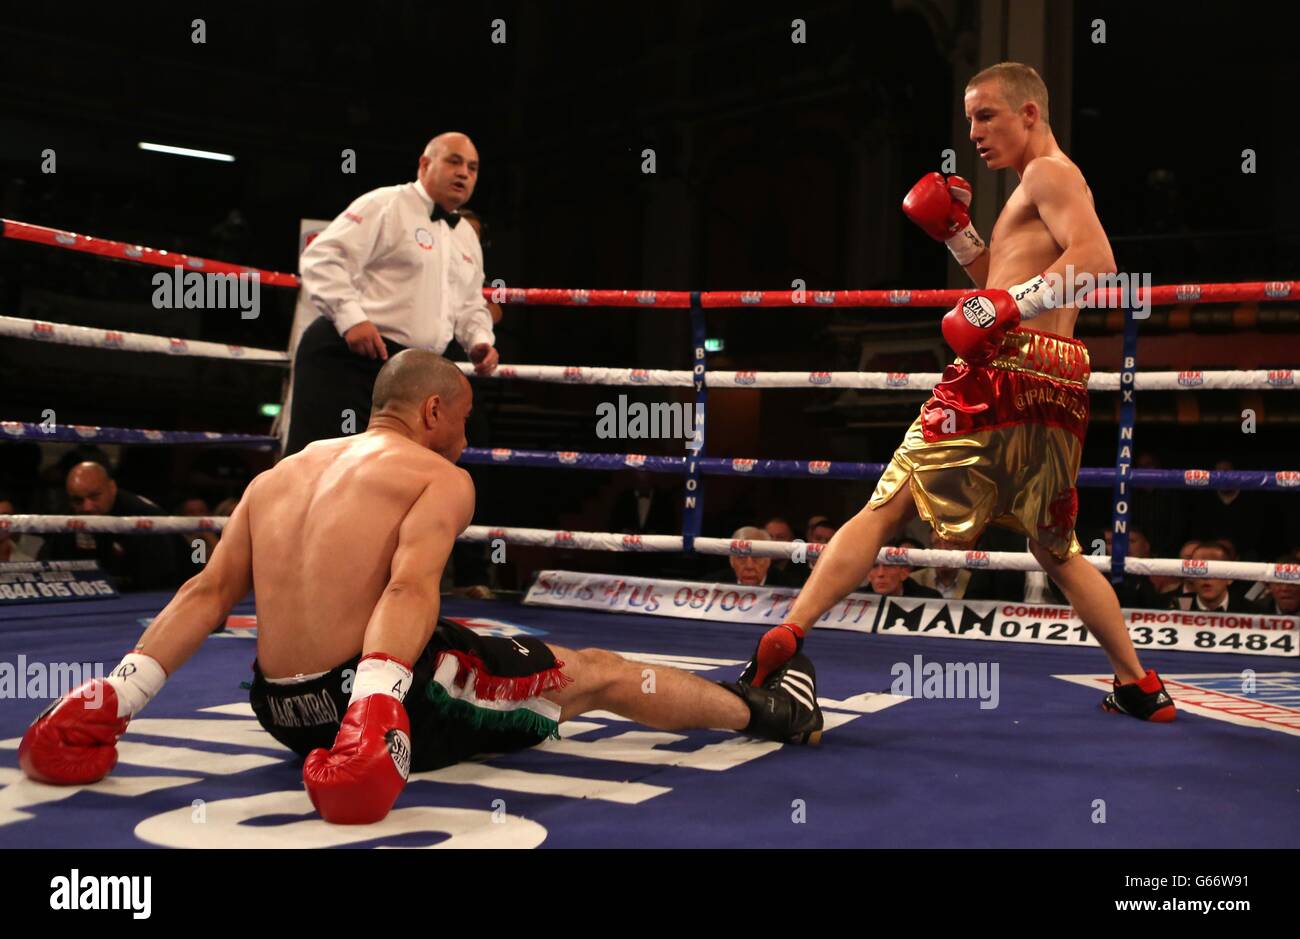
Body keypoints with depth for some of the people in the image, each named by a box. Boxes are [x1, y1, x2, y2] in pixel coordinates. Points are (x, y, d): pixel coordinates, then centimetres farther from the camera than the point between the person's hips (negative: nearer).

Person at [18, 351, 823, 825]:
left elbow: (208, 594, 5)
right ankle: (763, 712, 26)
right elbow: (410, 589, -21)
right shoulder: (440, 477, -2)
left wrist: (114, 698, 1)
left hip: (286, 711, 6)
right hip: (380, 691, -6)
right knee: (596, 674, 11)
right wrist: (376, 710, -32)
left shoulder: (277, 476, 16)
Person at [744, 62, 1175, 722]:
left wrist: (1009, 306, -26)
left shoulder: (1049, 173, 0)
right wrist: (956, 232, 18)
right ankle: (1140, 686, 24)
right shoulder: (1055, 186, 28)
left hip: (1007, 377, -9)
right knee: (1057, 550, 21)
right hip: (1055, 394, 9)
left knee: (885, 508, -12)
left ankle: (787, 638, -20)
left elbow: (1096, 258, -18)